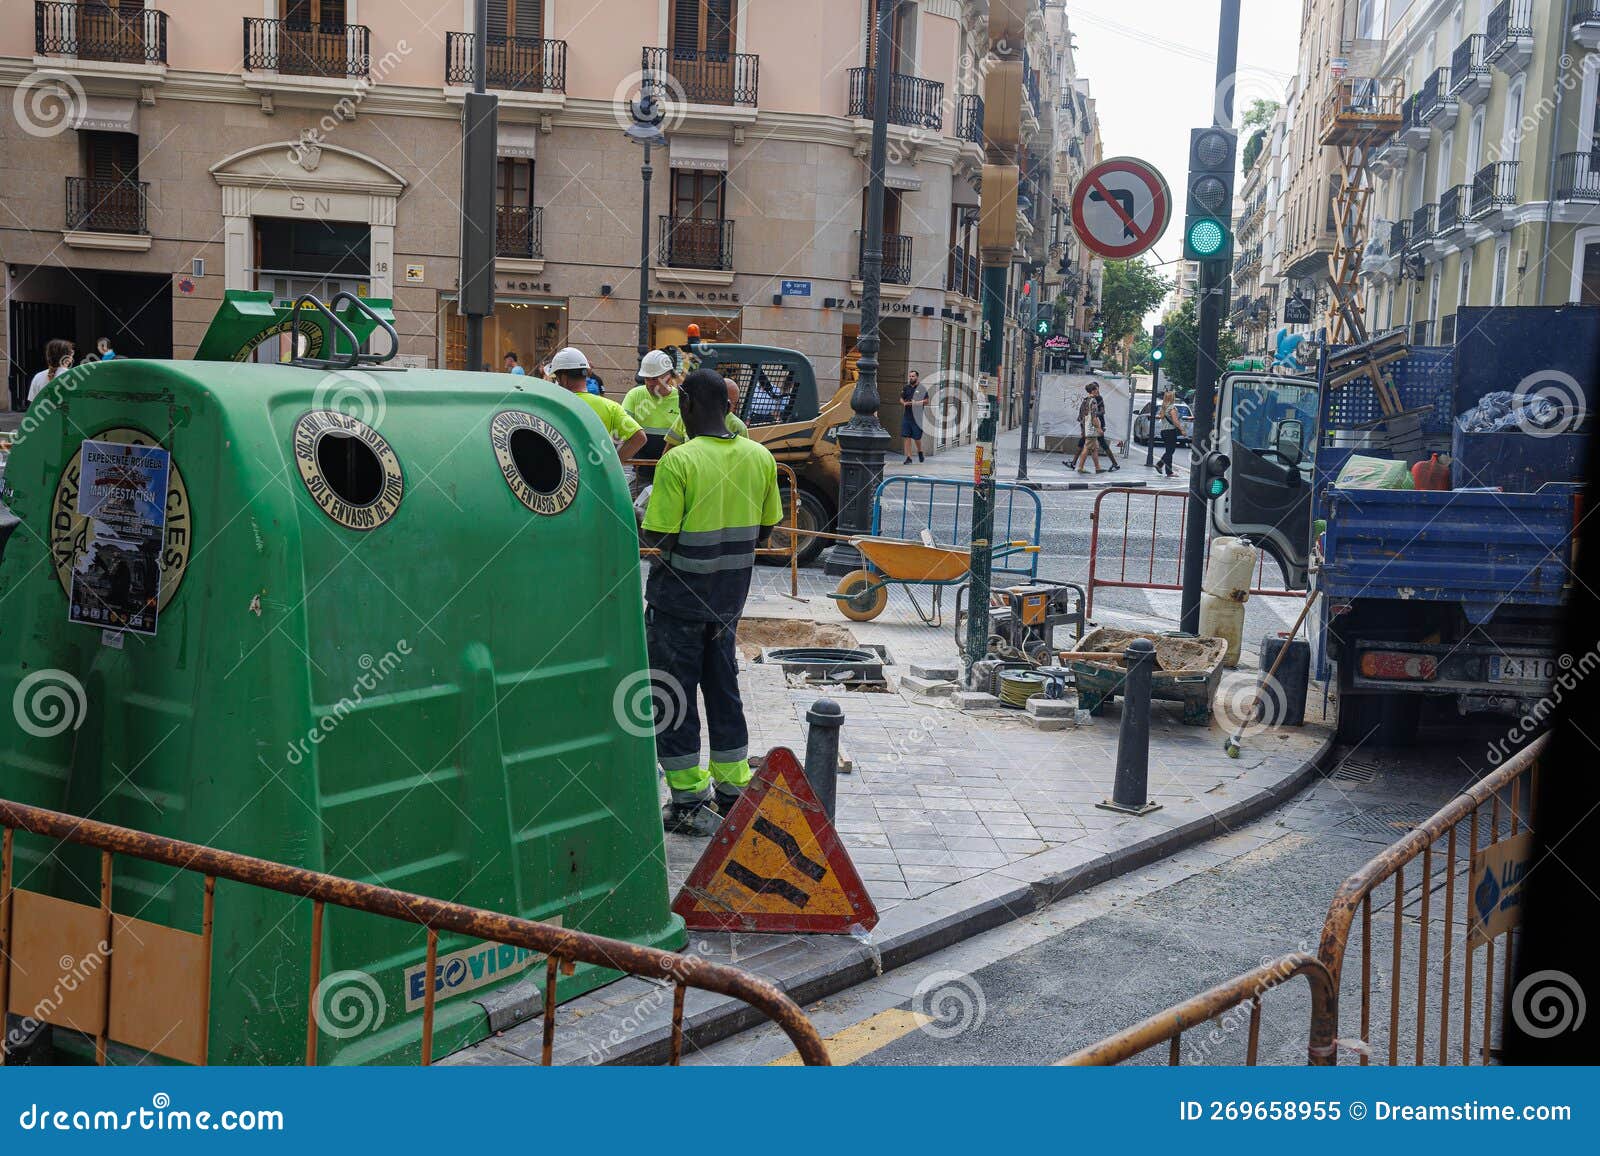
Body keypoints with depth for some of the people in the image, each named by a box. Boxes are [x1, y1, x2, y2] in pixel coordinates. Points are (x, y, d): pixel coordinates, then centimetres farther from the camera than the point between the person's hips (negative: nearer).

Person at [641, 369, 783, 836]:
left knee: (672, 696, 6)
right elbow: (764, 532, 6)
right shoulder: (760, 458, -1)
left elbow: (660, 538, -19)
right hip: (729, 597, 6)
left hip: (679, 596, -6)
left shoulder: (679, 461, -19)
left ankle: (689, 801, 11)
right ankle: (732, 793, 25)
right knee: (723, 690, 18)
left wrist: (648, 505, 1)